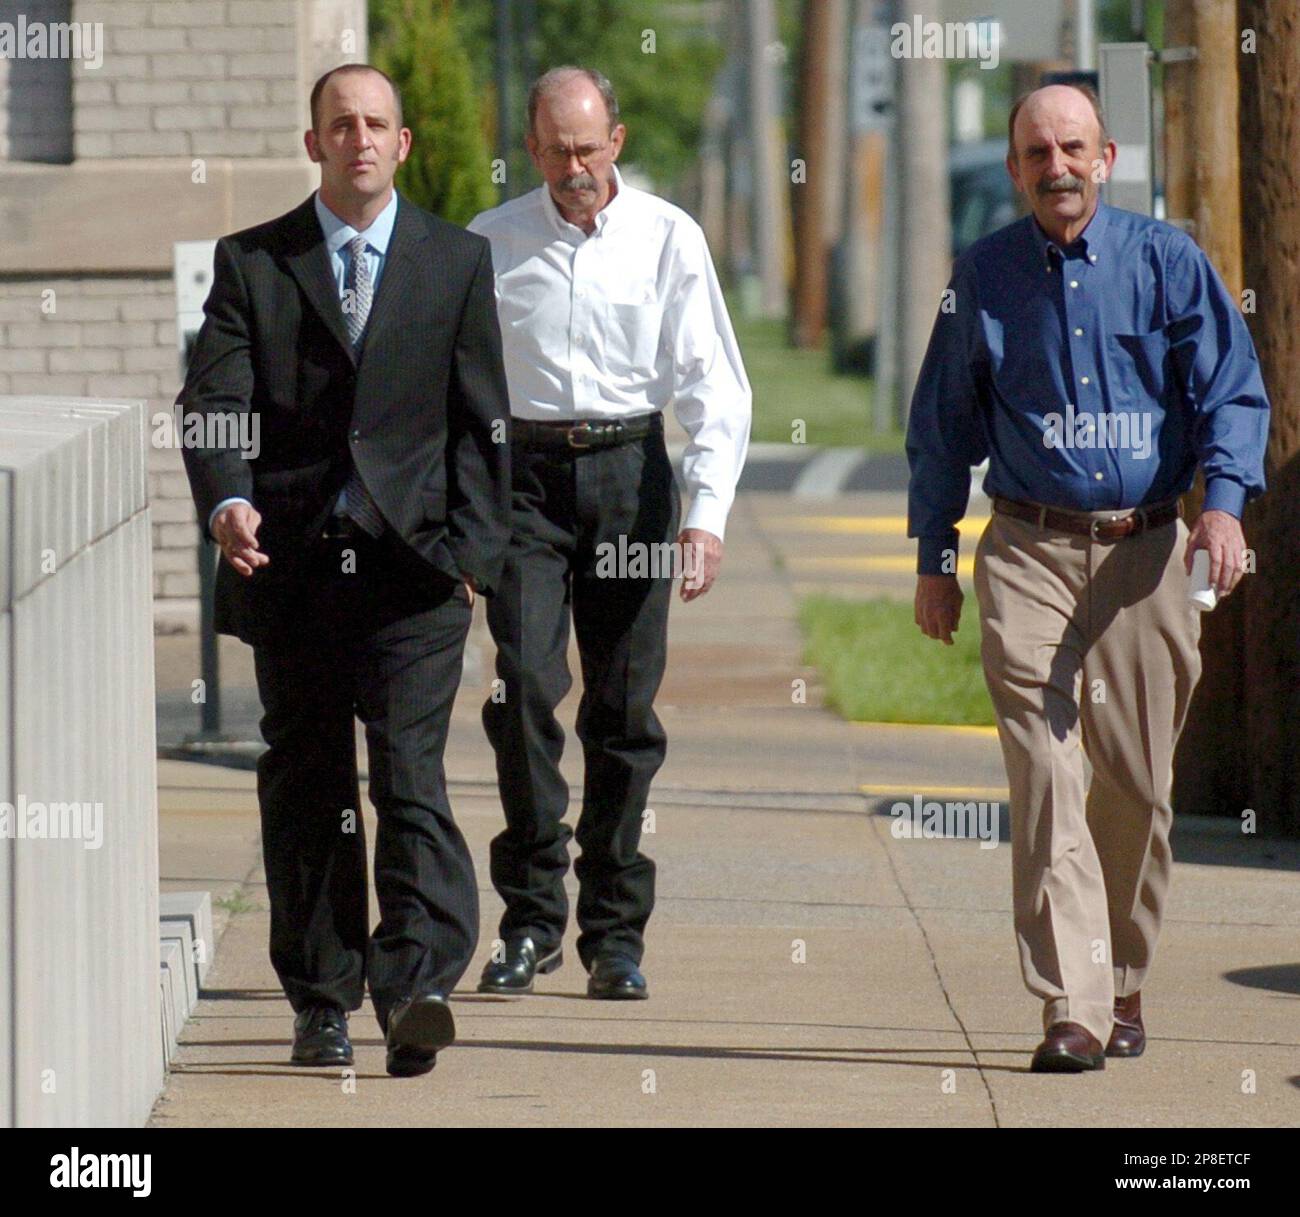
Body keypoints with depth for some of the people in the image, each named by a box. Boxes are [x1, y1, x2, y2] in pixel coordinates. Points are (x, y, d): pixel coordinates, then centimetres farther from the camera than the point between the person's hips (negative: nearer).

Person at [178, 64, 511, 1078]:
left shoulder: (458, 261, 8)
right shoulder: (252, 263, 7)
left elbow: (481, 422, 8)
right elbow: (213, 401, -3)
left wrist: (472, 550, -1)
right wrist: (227, 501, -22)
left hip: (414, 567, -1)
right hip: (291, 565, 1)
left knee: (411, 776, -13)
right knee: (304, 791, 6)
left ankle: (416, 990, -22)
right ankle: (322, 1004, 15)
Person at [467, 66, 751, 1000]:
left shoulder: (667, 239, 1)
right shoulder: (490, 244, 5)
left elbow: (715, 385, -1)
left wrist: (709, 514, -11)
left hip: (631, 473, 0)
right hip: (527, 473, 0)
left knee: (625, 706, 3)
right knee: (524, 686, -13)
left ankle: (616, 933, 11)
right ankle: (532, 917, -4)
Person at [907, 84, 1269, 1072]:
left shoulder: (1166, 262, 3)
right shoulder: (983, 277, 6)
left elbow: (1232, 391, 1)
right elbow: (943, 424, 14)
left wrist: (1225, 500, -16)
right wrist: (934, 558, 13)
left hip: (1145, 548, 0)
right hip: (1029, 554, 0)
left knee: (1137, 781, 4)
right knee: (1045, 778, -11)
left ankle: (1123, 981, 25)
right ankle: (1072, 1011, -16)